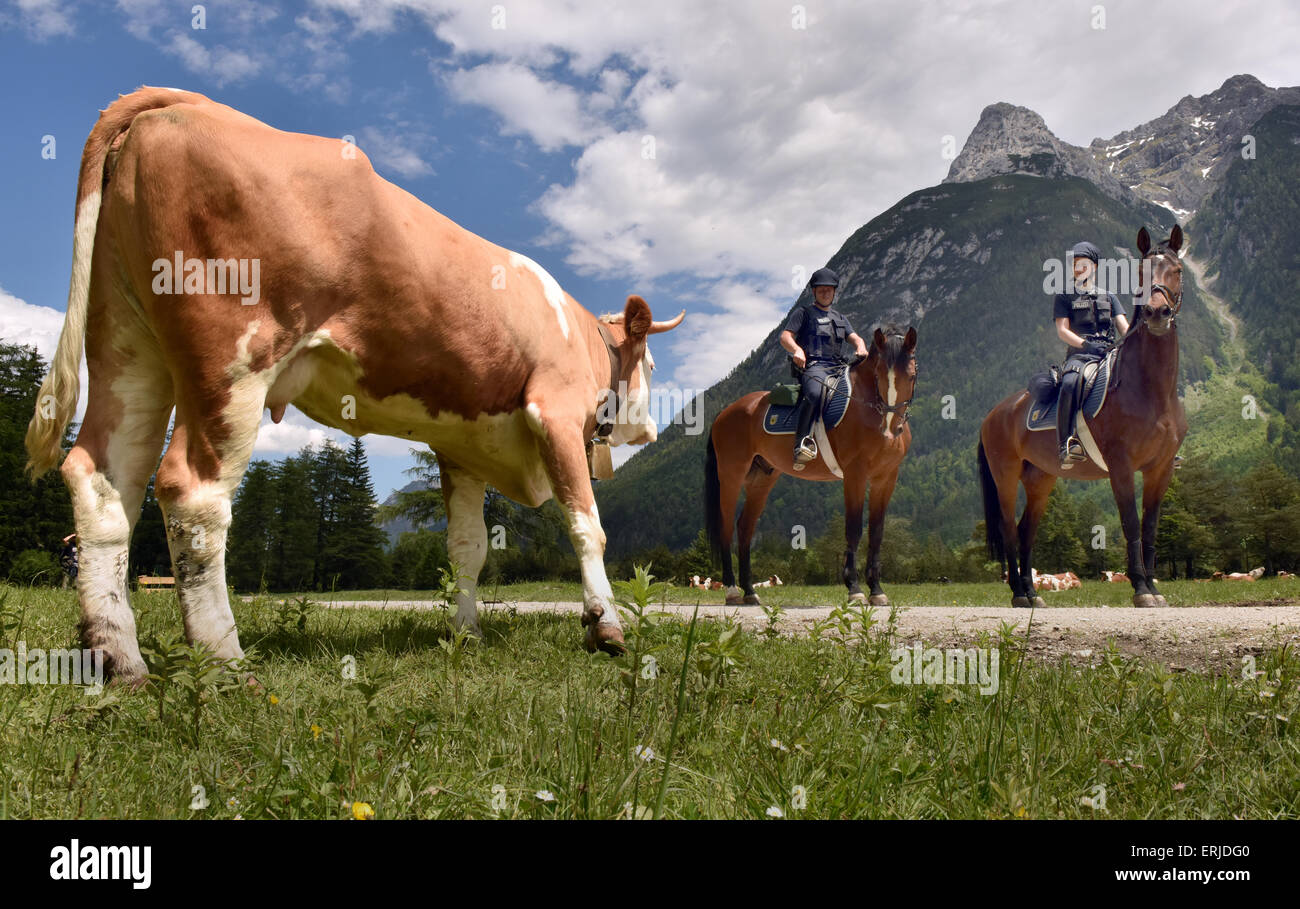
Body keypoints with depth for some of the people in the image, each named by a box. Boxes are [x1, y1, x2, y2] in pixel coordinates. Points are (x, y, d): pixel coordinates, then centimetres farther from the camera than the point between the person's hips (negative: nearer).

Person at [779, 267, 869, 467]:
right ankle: (802, 442, -39)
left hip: (838, 368, 6)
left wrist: (861, 348, -7)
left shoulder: (840, 318, 32)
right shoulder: (803, 312, 15)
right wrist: (797, 349, -21)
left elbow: (855, 337, 19)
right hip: (812, 366, -6)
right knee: (815, 393, -39)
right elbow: (785, 337, 3)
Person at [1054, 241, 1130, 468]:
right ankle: (1067, 443, -40)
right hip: (1079, 355, -4)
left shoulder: (1108, 296, 23)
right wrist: (1087, 344, -15)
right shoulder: (1065, 296, 14)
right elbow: (1062, 330, 2)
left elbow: (1124, 326, 13)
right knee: (1070, 383, -37)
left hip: (1109, 355, 4)